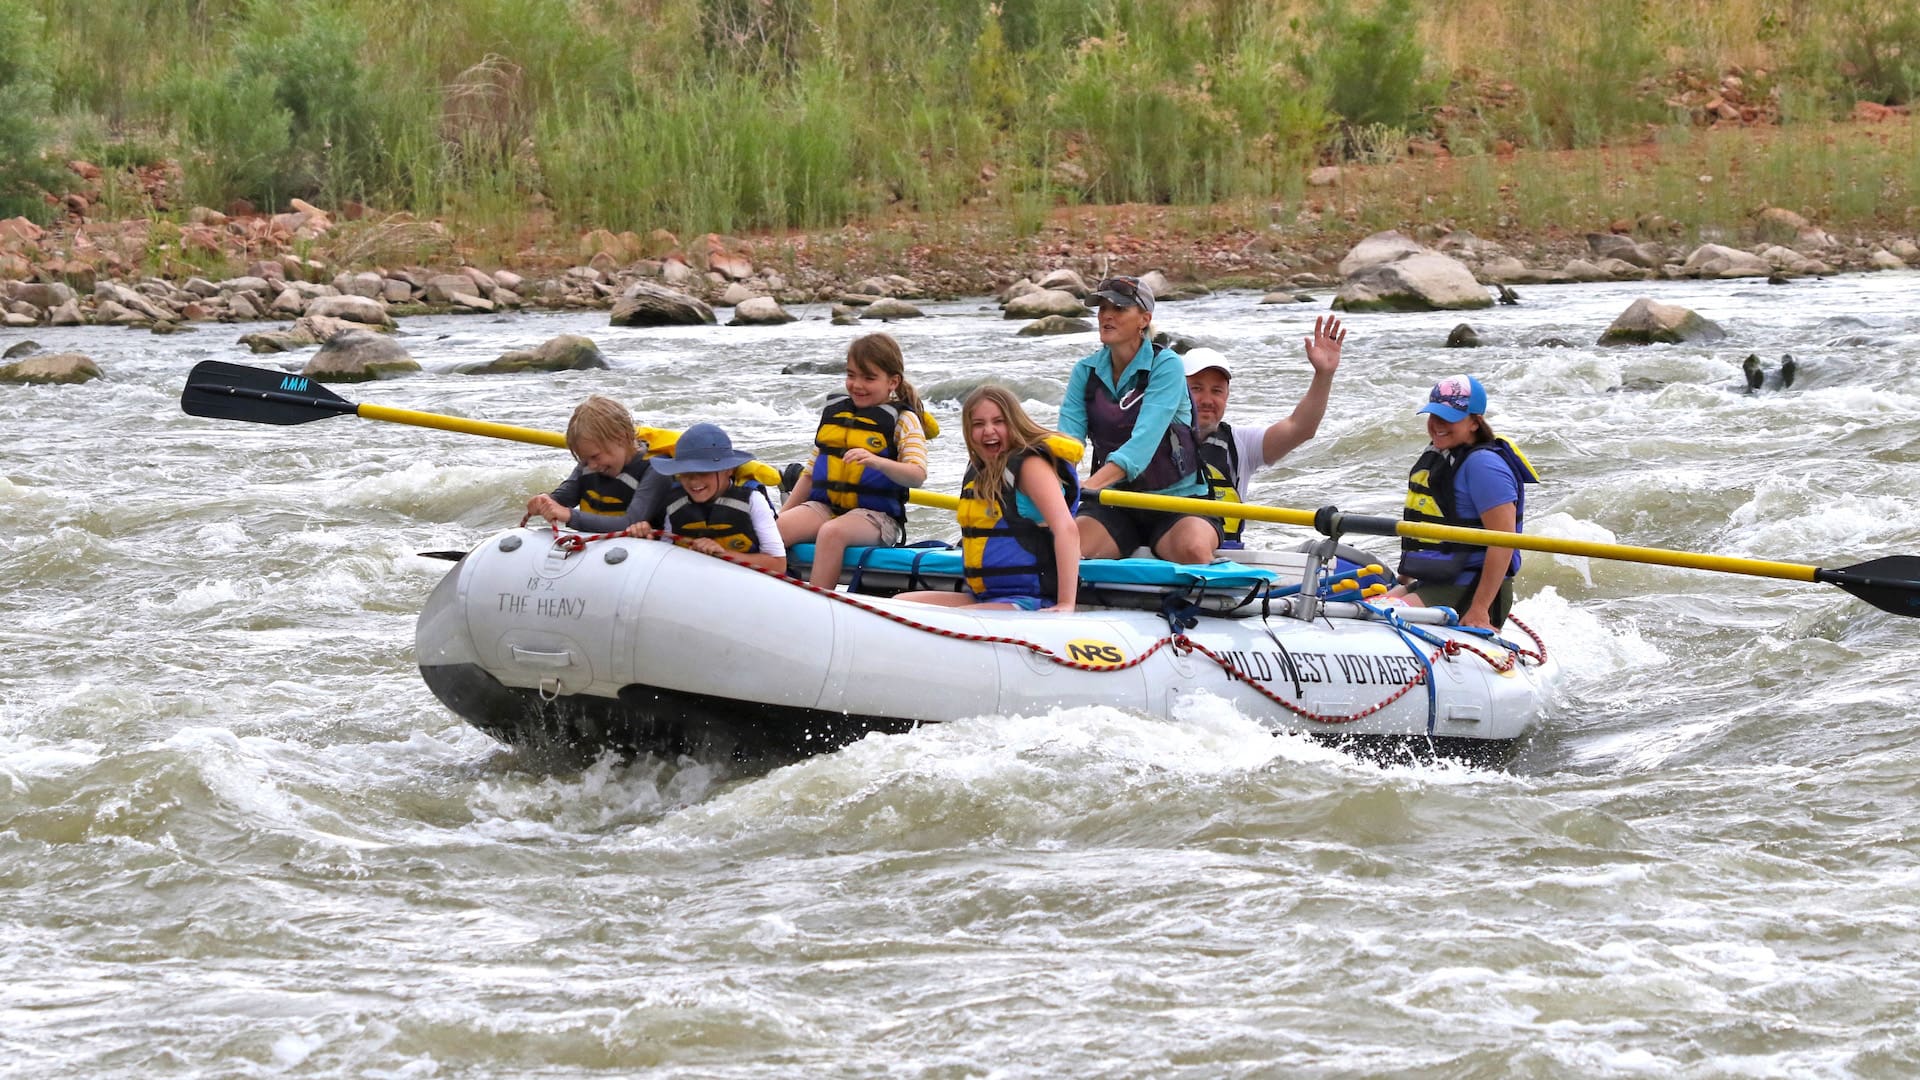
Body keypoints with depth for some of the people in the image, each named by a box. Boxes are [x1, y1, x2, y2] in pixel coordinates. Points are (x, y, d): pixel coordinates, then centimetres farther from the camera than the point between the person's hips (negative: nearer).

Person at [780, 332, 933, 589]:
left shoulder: (903, 420, 0)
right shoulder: (834, 413, 16)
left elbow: (917, 476, -14)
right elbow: (811, 472, 22)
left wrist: (877, 462, -33)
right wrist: (784, 512, 14)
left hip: (876, 515, -5)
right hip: (824, 507, 5)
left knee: (832, 532, -37)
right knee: (775, 528, -23)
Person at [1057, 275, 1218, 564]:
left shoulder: (1166, 365, -10)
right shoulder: (1086, 372, 5)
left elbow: (1145, 439, -25)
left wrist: (1093, 484, -41)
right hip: (1113, 504, 3)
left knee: (1194, 549, -35)